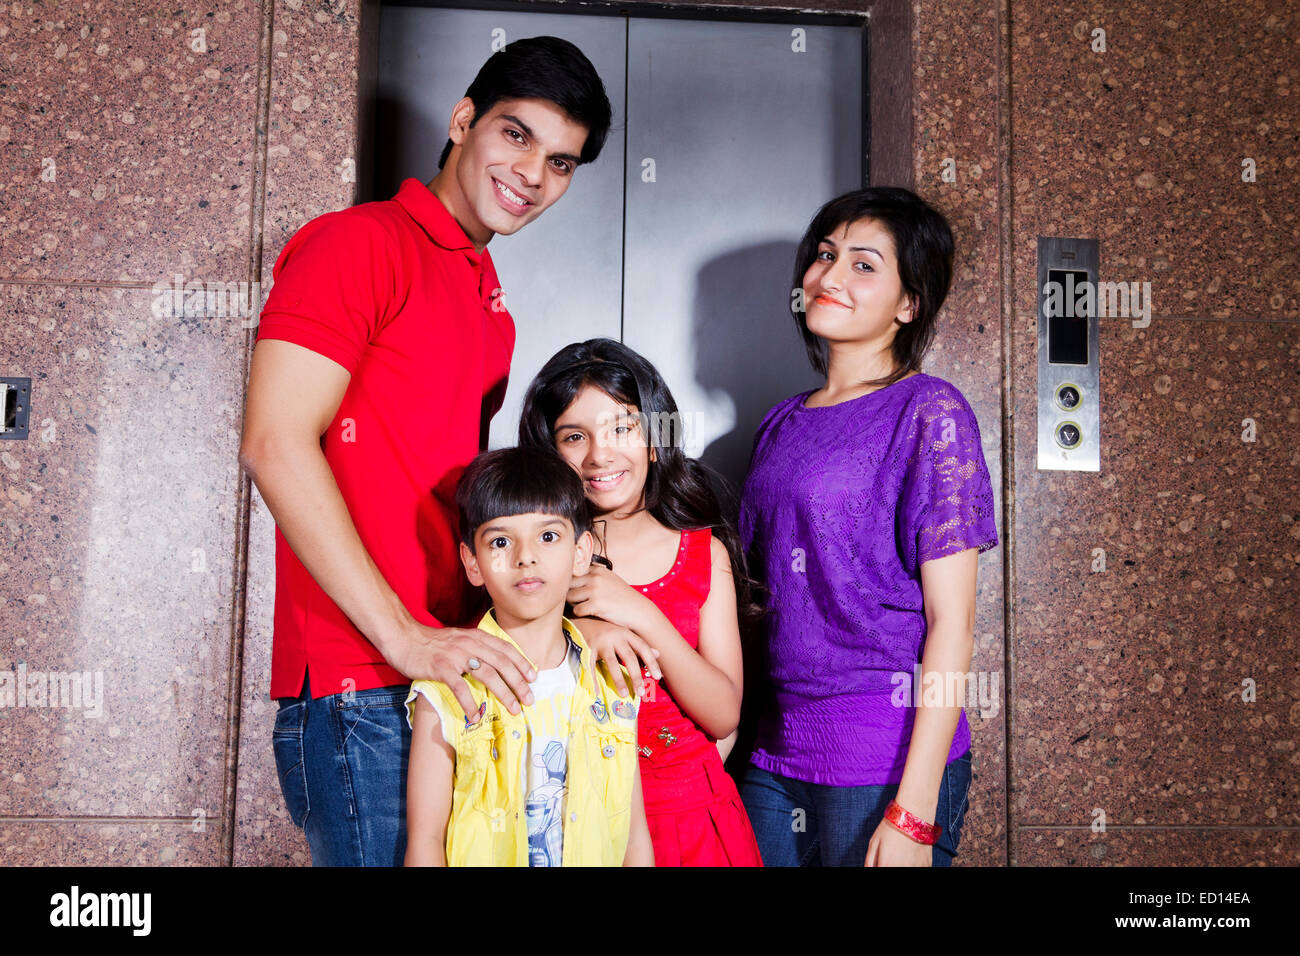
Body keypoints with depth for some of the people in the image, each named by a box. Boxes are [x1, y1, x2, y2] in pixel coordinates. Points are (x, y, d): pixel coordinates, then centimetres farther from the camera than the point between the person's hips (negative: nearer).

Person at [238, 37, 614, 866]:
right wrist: (406, 637, -19)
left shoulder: (490, 300, 19)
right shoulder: (361, 242, -6)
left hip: (458, 679, 8)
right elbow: (275, 443, -16)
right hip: (361, 699, -8)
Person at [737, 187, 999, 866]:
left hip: (888, 760, -5)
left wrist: (914, 812, -17)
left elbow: (952, 620, -12)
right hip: (774, 754, 5)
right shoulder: (783, 424, 9)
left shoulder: (929, 410, -8)